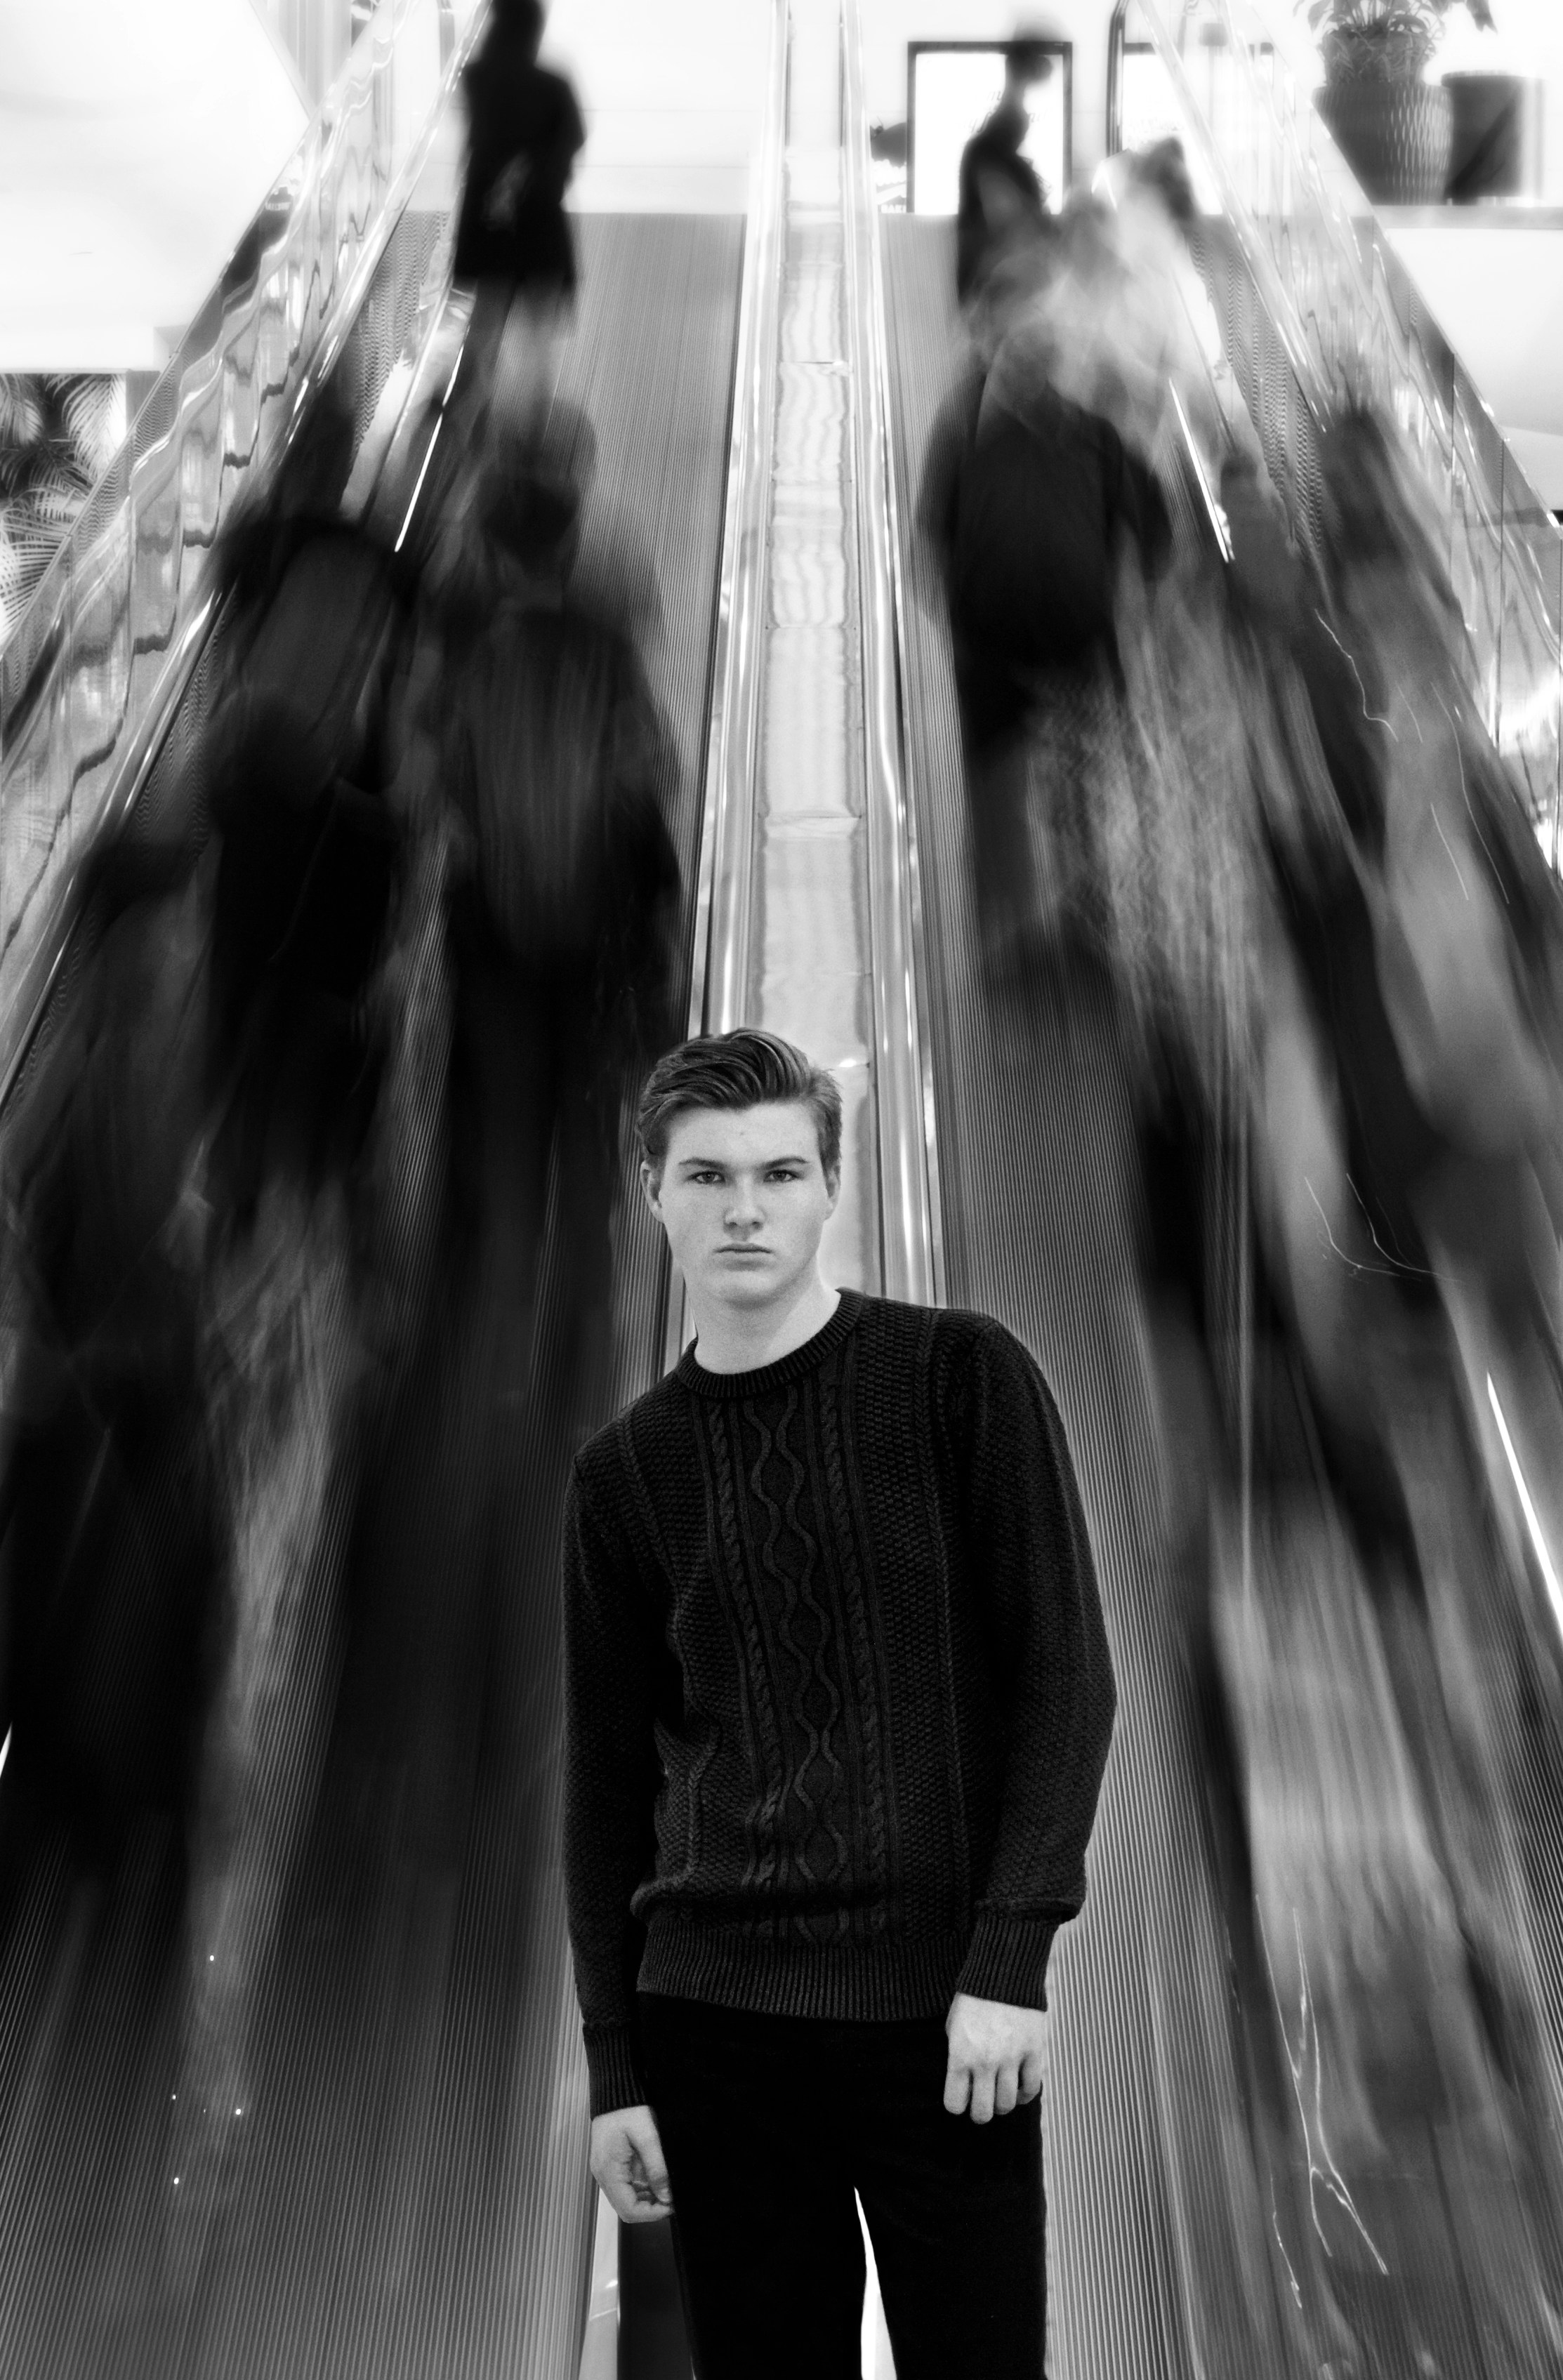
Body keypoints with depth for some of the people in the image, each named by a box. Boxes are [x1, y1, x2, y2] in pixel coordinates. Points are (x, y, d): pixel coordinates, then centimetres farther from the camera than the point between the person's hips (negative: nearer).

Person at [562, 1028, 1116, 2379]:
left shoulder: (962, 1378, -1)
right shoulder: (626, 1472, 7)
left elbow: (1066, 1676, -4)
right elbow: (609, 1783, 10)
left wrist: (1012, 1956, -11)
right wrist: (614, 2068, 6)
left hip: (942, 2007, -2)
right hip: (710, 2014, 2)